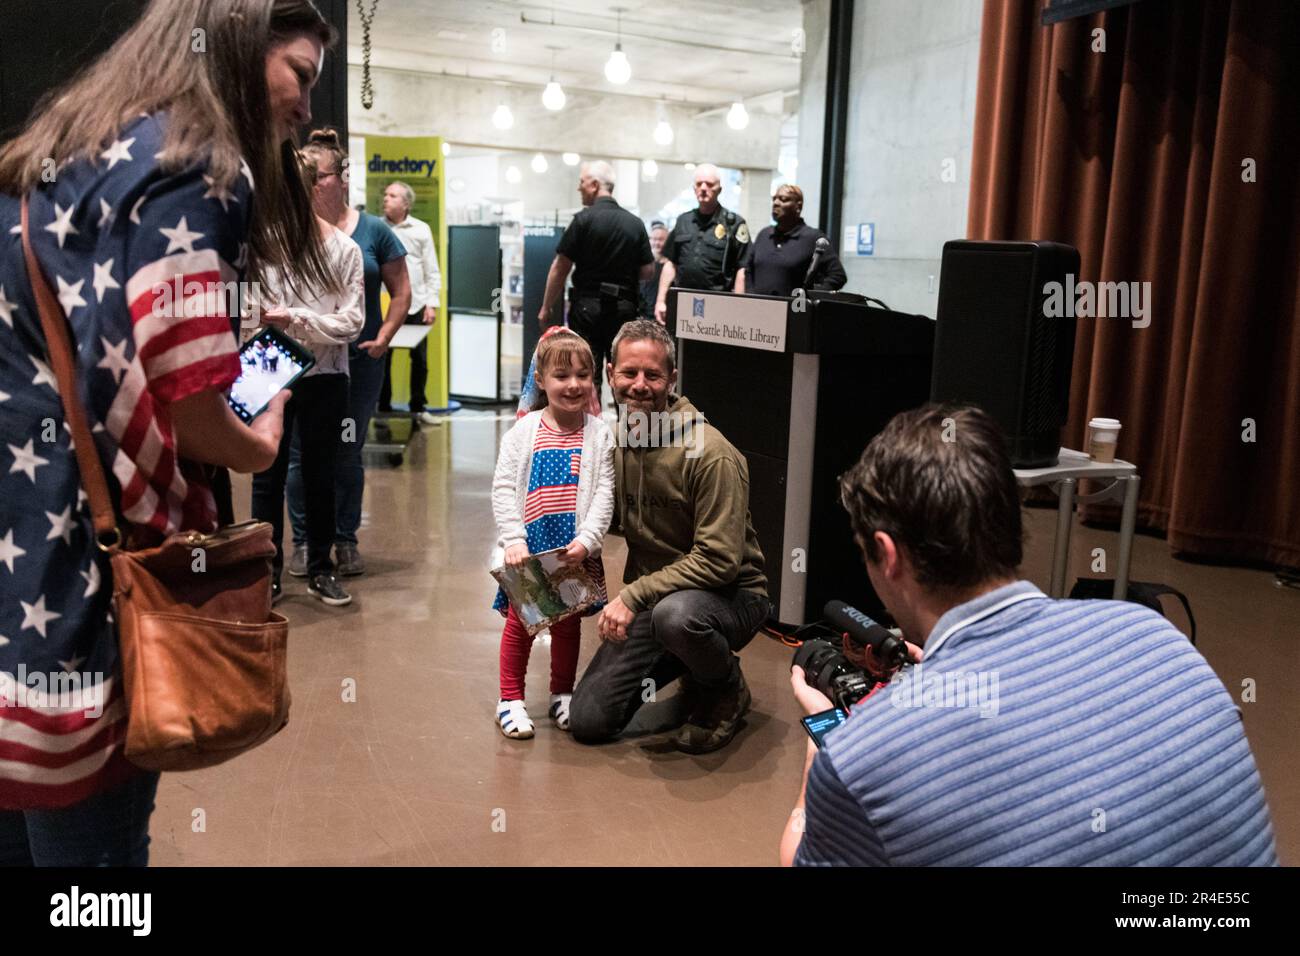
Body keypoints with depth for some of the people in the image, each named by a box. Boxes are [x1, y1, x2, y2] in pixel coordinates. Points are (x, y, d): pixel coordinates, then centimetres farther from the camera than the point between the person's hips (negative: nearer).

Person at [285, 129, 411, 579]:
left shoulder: (373, 230, 2)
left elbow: (401, 292, 5)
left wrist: (384, 337, -6)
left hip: (360, 361, 0)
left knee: (348, 455, 11)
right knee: (302, 454, 5)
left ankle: (345, 540, 23)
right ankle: (303, 542, 18)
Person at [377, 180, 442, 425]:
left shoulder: (421, 229, 5)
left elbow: (432, 271, 6)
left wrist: (432, 303, -1)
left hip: (416, 305, 1)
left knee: (420, 359, 4)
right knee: (382, 358, 4)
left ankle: (418, 408, 15)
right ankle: (384, 407, 15)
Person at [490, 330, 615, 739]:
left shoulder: (599, 435, -3)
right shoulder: (523, 432, -5)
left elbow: (604, 493, -6)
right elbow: (503, 488, -6)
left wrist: (587, 540, -17)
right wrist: (514, 539, -15)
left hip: (575, 551, 1)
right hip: (529, 547, -1)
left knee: (568, 624, 15)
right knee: (519, 622, 9)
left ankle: (562, 695, 32)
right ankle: (510, 698, 23)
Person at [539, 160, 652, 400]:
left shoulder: (584, 219, -7)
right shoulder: (635, 223, 4)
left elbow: (560, 268, -6)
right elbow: (648, 270, 6)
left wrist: (546, 307, 3)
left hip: (588, 304, -4)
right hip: (625, 306, 4)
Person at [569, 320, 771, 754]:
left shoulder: (710, 454, -21)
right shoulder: (614, 442, 1)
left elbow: (719, 560, -23)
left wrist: (635, 594, -25)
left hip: (730, 596, -5)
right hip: (651, 598, 6)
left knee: (675, 614, -41)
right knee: (588, 722, -3)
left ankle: (726, 689, -6)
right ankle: (691, 670, 22)